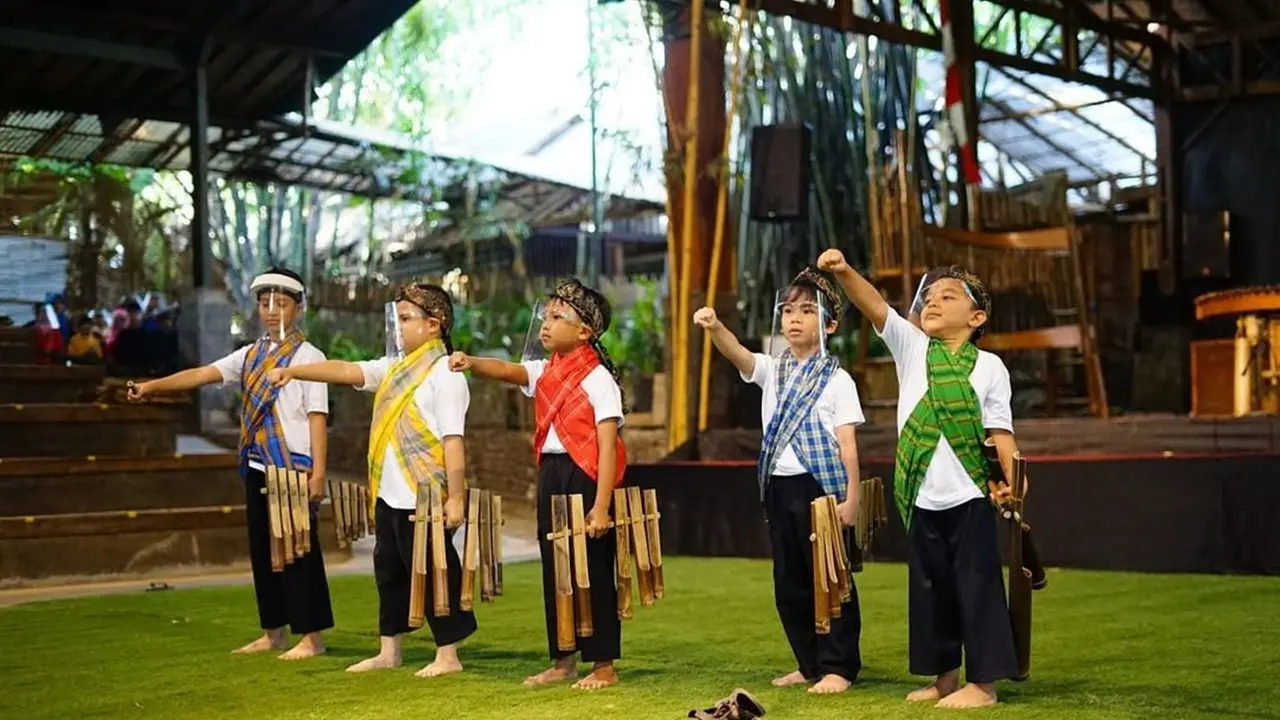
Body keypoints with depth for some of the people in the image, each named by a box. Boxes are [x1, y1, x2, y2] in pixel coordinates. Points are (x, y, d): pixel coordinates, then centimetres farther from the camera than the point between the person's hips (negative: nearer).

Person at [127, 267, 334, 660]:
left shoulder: (308, 356, -6)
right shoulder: (250, 355, 12)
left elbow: (317, 418, -10)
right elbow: (202, 374, 3)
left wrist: (318, 472, -16)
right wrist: (154, 385, -10)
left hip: (294, 468, -7)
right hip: (258, 467, 7)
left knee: (298, 551, -3)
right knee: (262, 550, 12)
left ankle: (312, 636, 5)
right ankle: (274, 632, 23)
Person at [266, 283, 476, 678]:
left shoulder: (444, 374, -14)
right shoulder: (395, 368, 12)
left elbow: (453, 441, -19)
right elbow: (345, 371, 8)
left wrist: (456, 497, -22)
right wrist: (292, 371, -4)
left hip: (425, 497, -9)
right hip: (389, 494, 9)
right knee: (389, 571, 16)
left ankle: (448, 655, 11)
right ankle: (389, 651, 27)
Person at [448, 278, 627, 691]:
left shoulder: (597, 379, -12)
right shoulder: (545, 372, 10)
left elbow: (607, 446, -16)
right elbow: (507, 371, -6)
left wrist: (601, 506, -22)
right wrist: (470, 363, -28)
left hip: (585, 477, -8)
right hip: (551, 475, 8)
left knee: (593, 573, -1)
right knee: (554, 572, 12)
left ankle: (604, 665, 8)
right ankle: (563, 661, 21)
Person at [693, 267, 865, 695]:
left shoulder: (837, 380, -1)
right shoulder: (772, 371, 11)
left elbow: (847, 445, -5)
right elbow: (737, 354, -10)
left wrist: (852, 498, -11)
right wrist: (715, 327, -31)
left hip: (821, 486, -5)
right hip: (778, 486, 6)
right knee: (789, 583, 10)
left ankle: (838, 667, 6)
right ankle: (810, 664, 21)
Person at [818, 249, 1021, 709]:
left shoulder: (989, 366, 2)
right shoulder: (911, 348, 6)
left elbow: (1000, 429, -1)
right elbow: (874, 306, -7)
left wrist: (1011, 478, -14)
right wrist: (844, 273, -23)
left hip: (969, 495, -3)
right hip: (922, 498, 3)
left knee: (977, 584, -1)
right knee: (930, 585, 11)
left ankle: (983, 681, 6)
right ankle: (944, 675, 23)